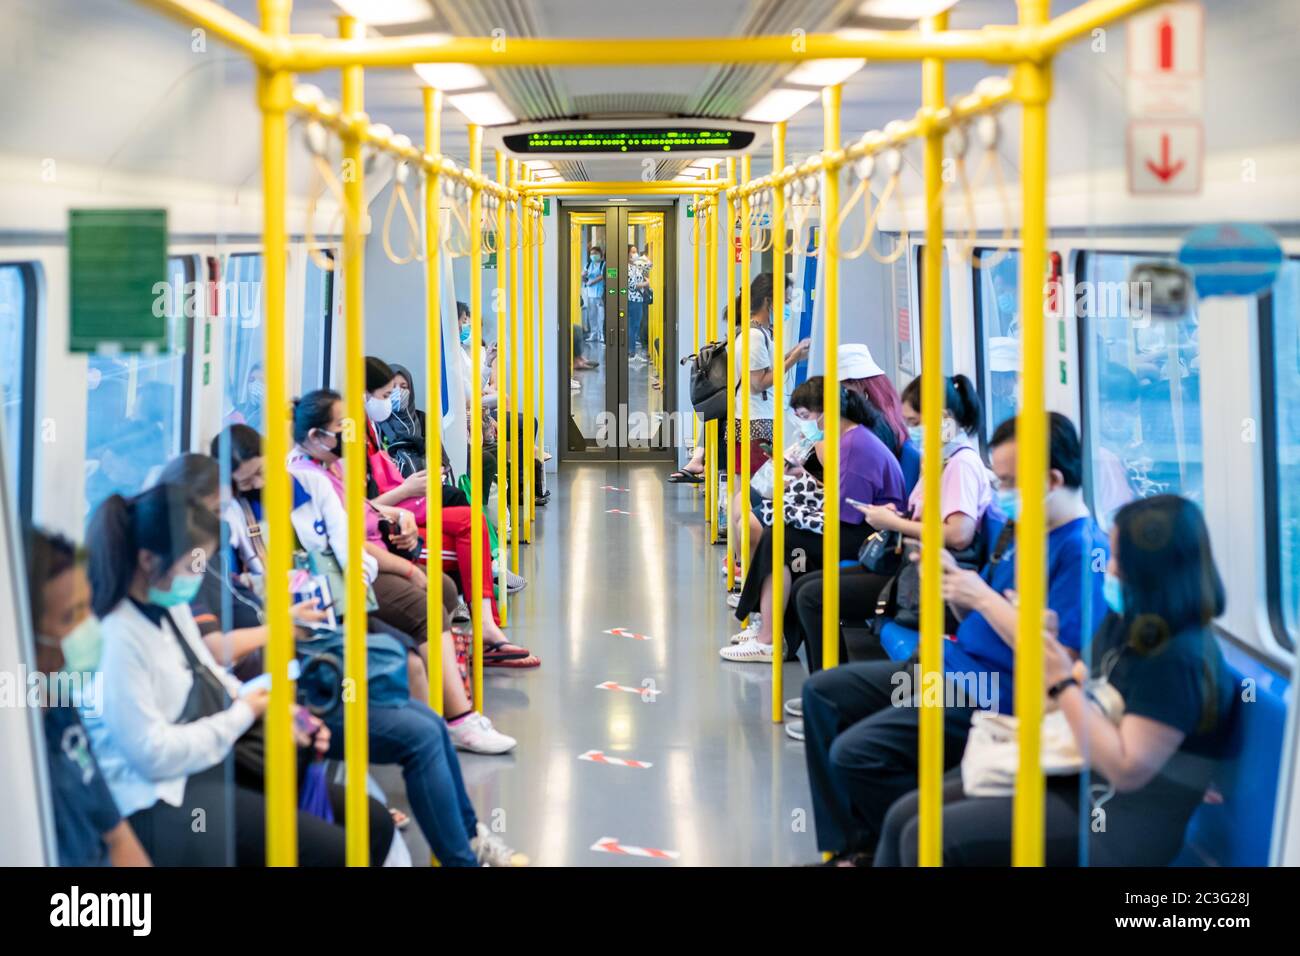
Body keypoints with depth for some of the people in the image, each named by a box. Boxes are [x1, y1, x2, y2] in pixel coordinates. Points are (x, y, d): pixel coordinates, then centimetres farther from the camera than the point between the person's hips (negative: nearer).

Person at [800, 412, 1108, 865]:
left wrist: (981, 597, -18)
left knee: (855, 753, -22)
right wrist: (952, 579, -2)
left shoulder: (1084, 550, -17)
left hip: (992, 696, -11)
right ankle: (852, 844, 9)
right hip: (948, 666, 11)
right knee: (821, 691, 11)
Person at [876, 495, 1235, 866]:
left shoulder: (1180, 659, -22)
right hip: (1077, 781, 10)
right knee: (904, 817, 3)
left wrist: (1063, 683, -21)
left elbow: (1126, 769, -26)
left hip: (1119, 822, -10)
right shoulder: (1125, 626, 7)